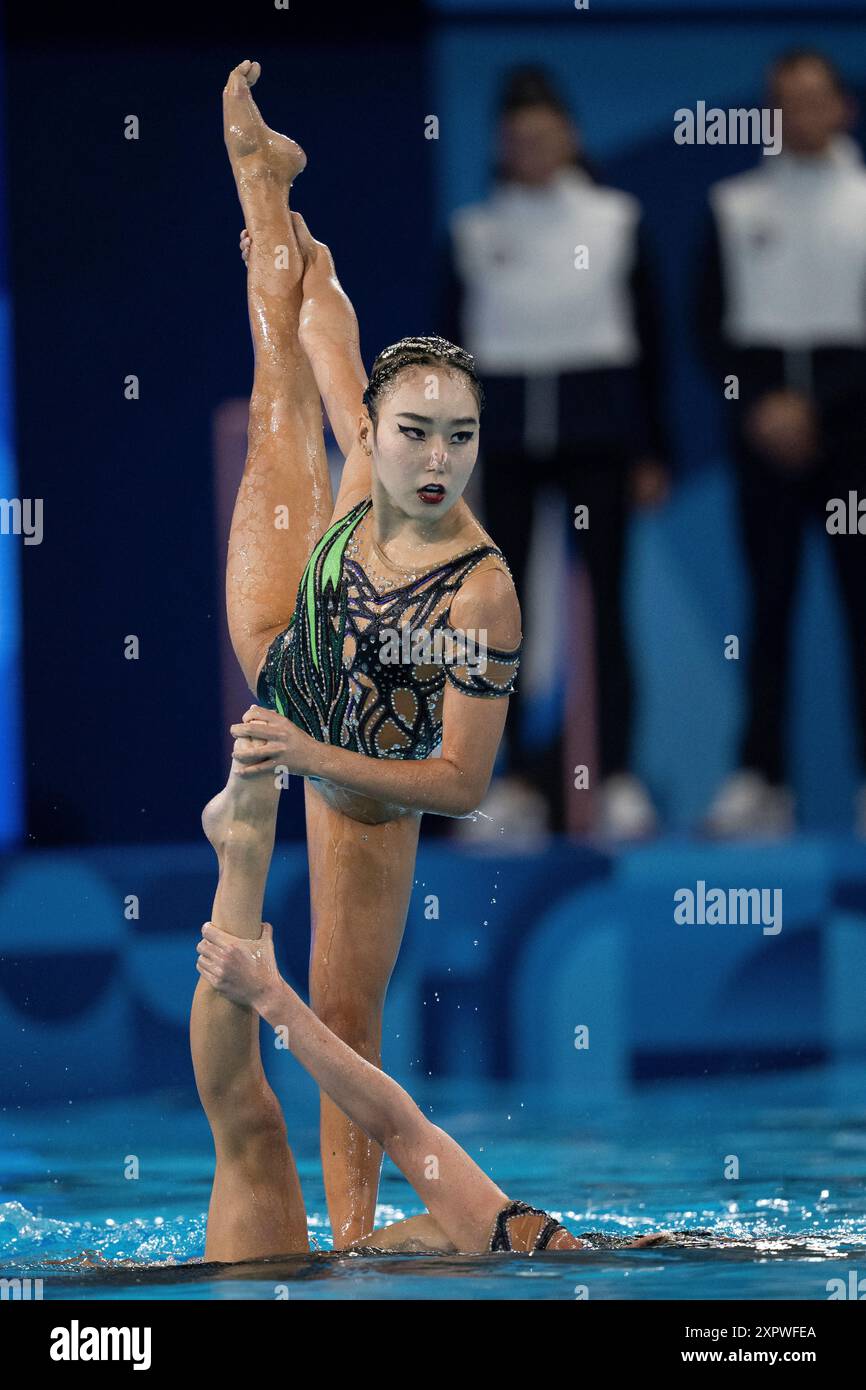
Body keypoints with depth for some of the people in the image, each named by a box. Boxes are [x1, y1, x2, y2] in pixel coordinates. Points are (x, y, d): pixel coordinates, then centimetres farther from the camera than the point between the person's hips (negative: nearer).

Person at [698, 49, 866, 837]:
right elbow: (713, 326, 7)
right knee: (769, 603, 1)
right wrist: (758, 406, -7)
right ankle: (760, 780, 0)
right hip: (764, 427, 1)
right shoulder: (735, 205, 9)